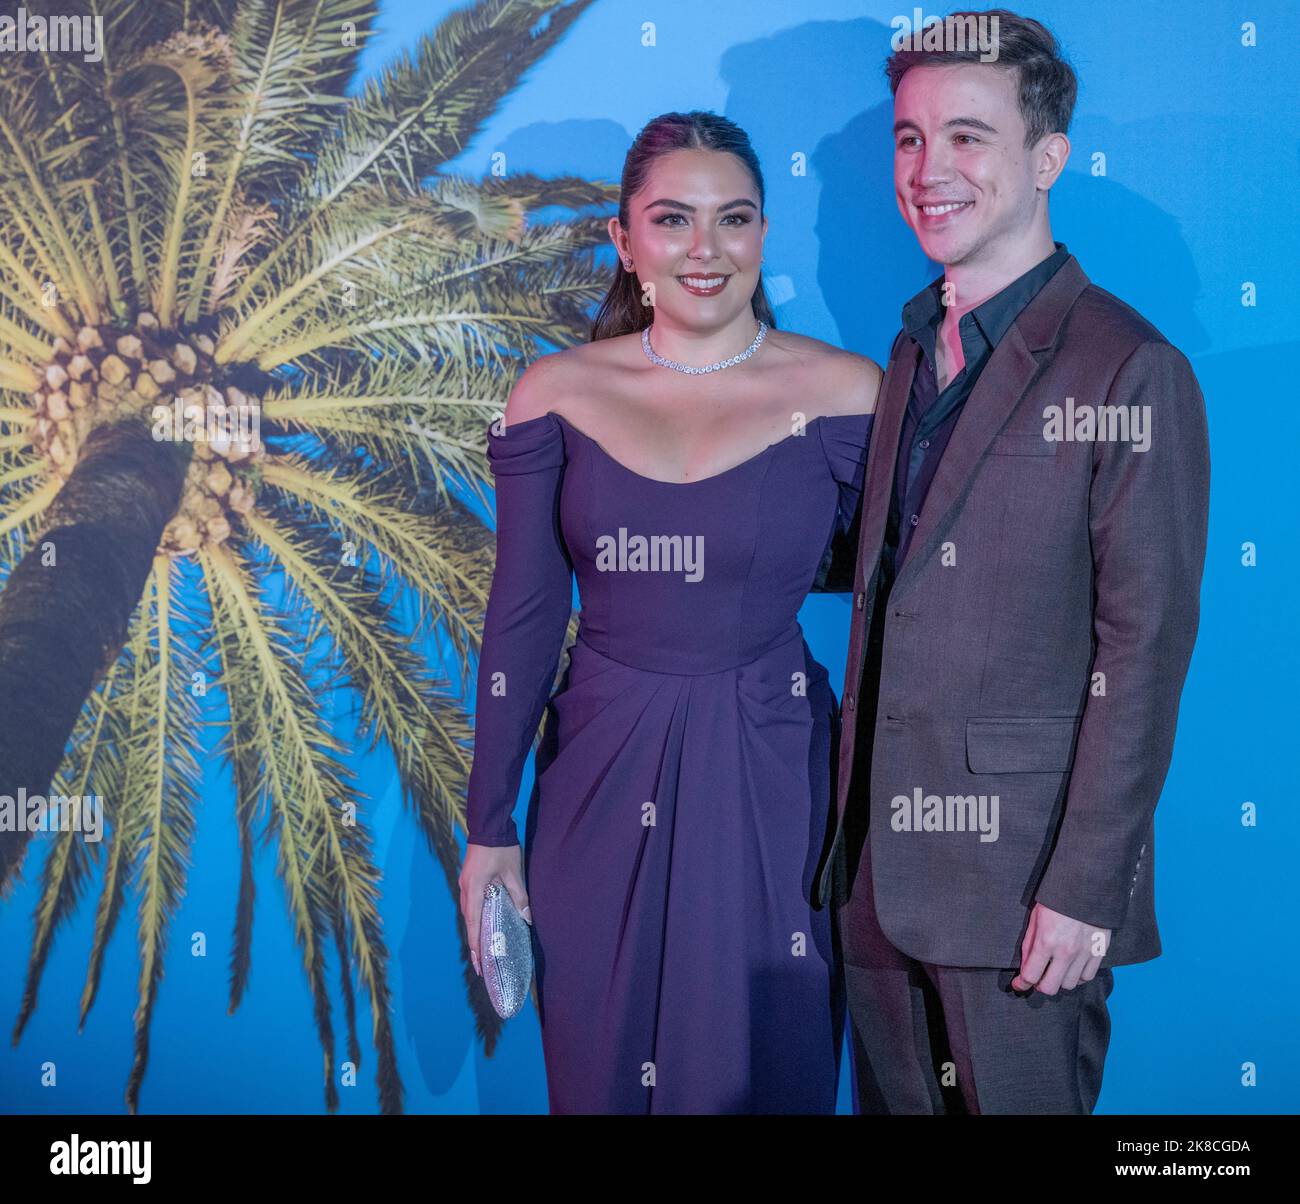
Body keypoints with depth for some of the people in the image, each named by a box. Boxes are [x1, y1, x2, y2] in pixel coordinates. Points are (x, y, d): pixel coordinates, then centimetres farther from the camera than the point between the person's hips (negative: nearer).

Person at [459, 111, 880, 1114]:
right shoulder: (558, 392, -2)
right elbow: (521, 619, 2)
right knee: (598, 1075, 15)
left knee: (764, 1078, 11)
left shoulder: (843, 391, -6)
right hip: (601, 784, 2)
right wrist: (490, 828, 4)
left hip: (770, 786, -1)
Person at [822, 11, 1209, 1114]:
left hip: (1022, 867, -6)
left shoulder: (1129, 370, -11)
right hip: (883, 858, 7)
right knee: (892, 1098, 16)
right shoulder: (915, 352, 12)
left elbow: (1144, 654, -14)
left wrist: (1085, 886, -16)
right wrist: (853, 822, 10)